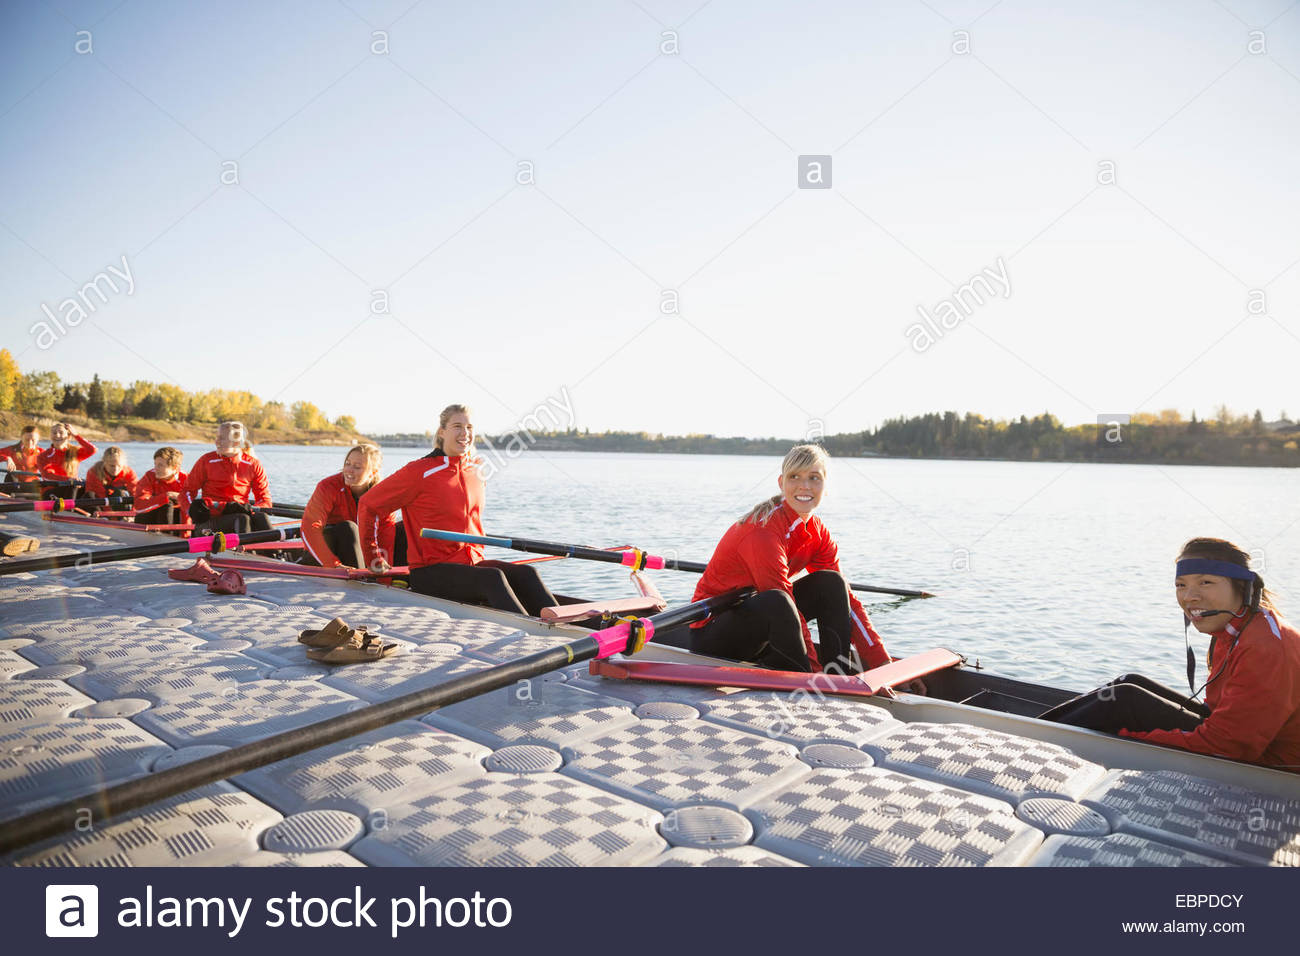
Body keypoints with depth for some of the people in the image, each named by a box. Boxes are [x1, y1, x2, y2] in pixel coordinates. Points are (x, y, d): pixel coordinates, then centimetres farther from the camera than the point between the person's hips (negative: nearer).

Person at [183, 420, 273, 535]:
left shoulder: (254, 464, 7)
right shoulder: (206, 461, 5)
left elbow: (265, 501, 7)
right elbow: (187, 491, 9)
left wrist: (250, 509, -15)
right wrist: (192, 508, -14)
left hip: (240, 513, 2)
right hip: (211, 520, -2)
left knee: (261, 517, -32)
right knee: (241, 519, -34)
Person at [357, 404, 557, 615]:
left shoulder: (475, 473, 12)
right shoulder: (419, 472, -7)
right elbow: (368, 505, -1)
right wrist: (374, 558, 1)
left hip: (472, 562, 6)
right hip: (429, 573, -6)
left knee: (526, 573, -21)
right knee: (493, 578, -34)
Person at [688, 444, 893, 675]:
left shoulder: (817, 533, -1)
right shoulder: (763, 531, -26)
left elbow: (846, 600, -1)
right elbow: (788, 610, -29)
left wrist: (884, 665, -7)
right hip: (712, 635, -8)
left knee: (832, 582, -7)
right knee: (774, 602, -37)